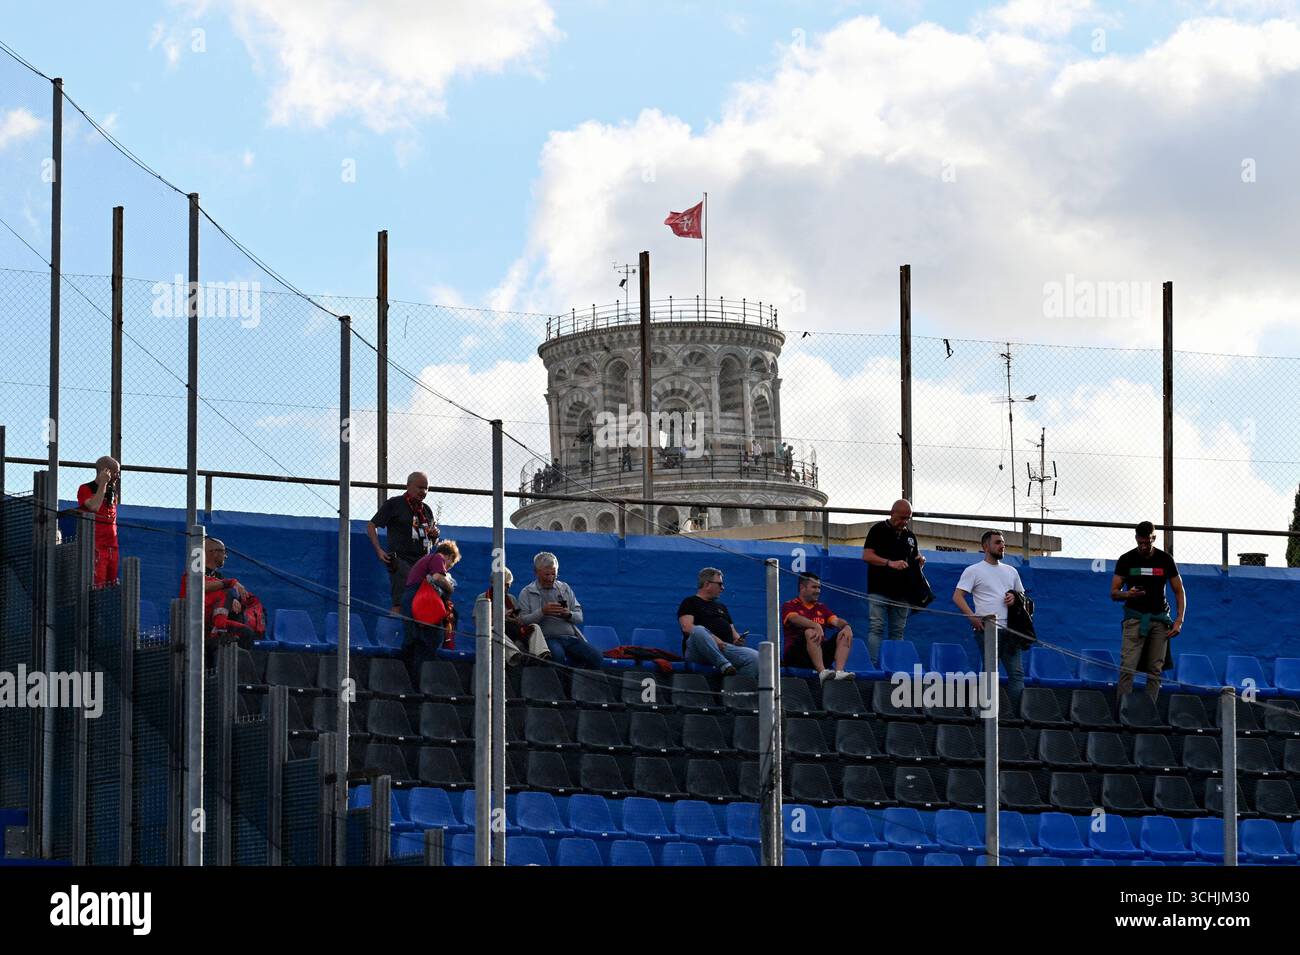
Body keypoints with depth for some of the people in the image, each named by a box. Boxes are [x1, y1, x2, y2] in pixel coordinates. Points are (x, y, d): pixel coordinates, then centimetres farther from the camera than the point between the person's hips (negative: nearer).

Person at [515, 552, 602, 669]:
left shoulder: (565, 588, 23)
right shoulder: (526, 593, 12)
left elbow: (579, 618, 18)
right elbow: (522, 621, -1)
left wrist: (568, 614, -5)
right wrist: (542, 612, -14)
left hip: (571, 637, 4)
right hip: (548, 638, -4)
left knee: (595, 655, -24)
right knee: (558, 656, -39)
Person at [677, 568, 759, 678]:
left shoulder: (721, 606, 33)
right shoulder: (690, 602, 11)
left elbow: (731, 629, 32)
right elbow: (687, 627, -6)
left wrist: (737, 639, 6)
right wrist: (713, 638, -18)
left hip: (726, 647, 6)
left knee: (756, 657, -22)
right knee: (699, 631, -41)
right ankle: (724, 665, -46)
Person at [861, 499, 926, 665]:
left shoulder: (910, 535, 17)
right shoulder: (878, 530, 1)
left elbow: (914, 560, 25)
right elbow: (867, 556, -9)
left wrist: (919, 562, 0)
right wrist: (890, 563, -19)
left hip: (901, 593, 5)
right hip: (879, 590, -5)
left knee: (897, 631, 4)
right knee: (876, 628, -10)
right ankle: (874, 665, -12)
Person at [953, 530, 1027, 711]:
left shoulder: (1011, 571, 20)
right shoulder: (974, 571, 3)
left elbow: (1022, 594, 28)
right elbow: (957, 596, -3)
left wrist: (1015, 597, 3)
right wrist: (972, 616, -16)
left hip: (1009, 628, 5)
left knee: (1017, 672, -5)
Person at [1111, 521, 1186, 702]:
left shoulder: (1165, 560, 6)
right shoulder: (1126, 560, 3)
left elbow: (1179, 591, 10)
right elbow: (1114, 593, 5)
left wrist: (1179, 621, -2)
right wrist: (1128, 594, -19)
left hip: (1159, 619, 2)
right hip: (1135, 617, -2)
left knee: (1155, 671, -1)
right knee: (1127, 668, -13)